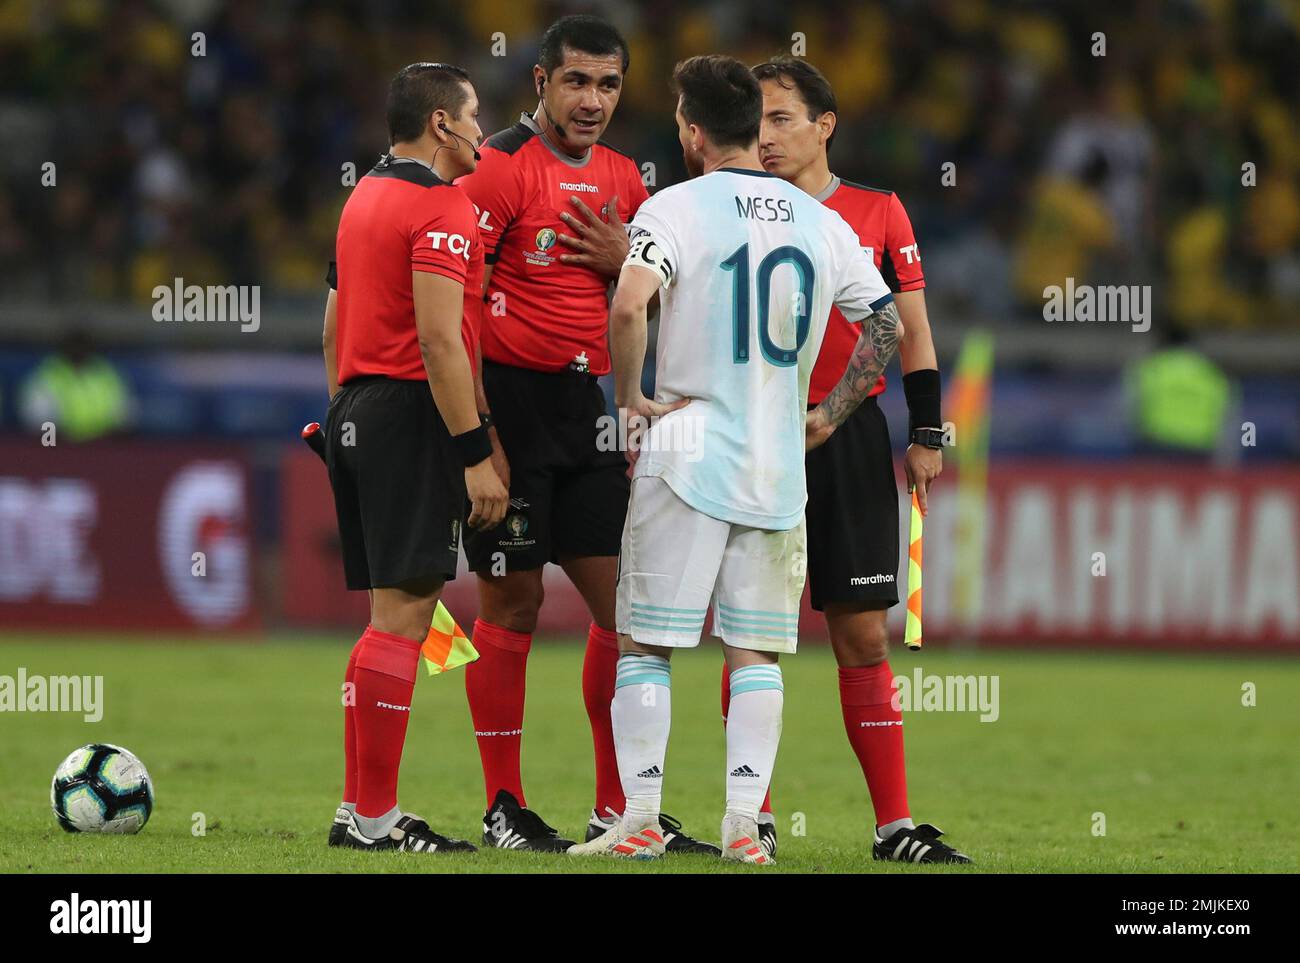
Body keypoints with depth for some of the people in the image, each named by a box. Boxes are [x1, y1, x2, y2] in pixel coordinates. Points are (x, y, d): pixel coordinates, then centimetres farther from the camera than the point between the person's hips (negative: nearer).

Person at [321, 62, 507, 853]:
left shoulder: (361, 200, 17)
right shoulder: (442, 207, -11)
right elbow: (439, 340, -19)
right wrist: (475, 455, -19)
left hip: (356, 409, 10)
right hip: (411, 412, -10)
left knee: (388, 611, 13)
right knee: (403, 614, -9)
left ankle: (359, 808, 12)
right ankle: (374, 817, -11)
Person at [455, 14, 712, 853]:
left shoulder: (622, 180, 12)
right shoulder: (501, 167, -9)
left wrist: (623, 261, -2)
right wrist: (479, 432, -17)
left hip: (583, 405, 7)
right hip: (510, 398, -7)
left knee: (625, 600, 4)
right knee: (513, 602, -3)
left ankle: (619, 808, 11)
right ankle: (505, 809, 5)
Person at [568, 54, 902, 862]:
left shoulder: (677, 207, -8)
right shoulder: (821, 221, 7)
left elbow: (629, 306, -24)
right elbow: (889, 325, 10)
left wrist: (631, 396, -10)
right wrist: (829, 415, 16)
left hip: (686, 460, -4)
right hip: (780, 469, 4)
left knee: (644, 642, 4)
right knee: (756, 651, 8)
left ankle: (640, 819, -1)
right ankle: (745, 823, 0)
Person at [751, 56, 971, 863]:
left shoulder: (879, 214, 6)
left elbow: (911, 331, 8)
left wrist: (926, 434, 3)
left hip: (850, 440, 0)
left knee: (862, 630, 0)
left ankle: (895, 825, 2)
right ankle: (755, 818, 6)